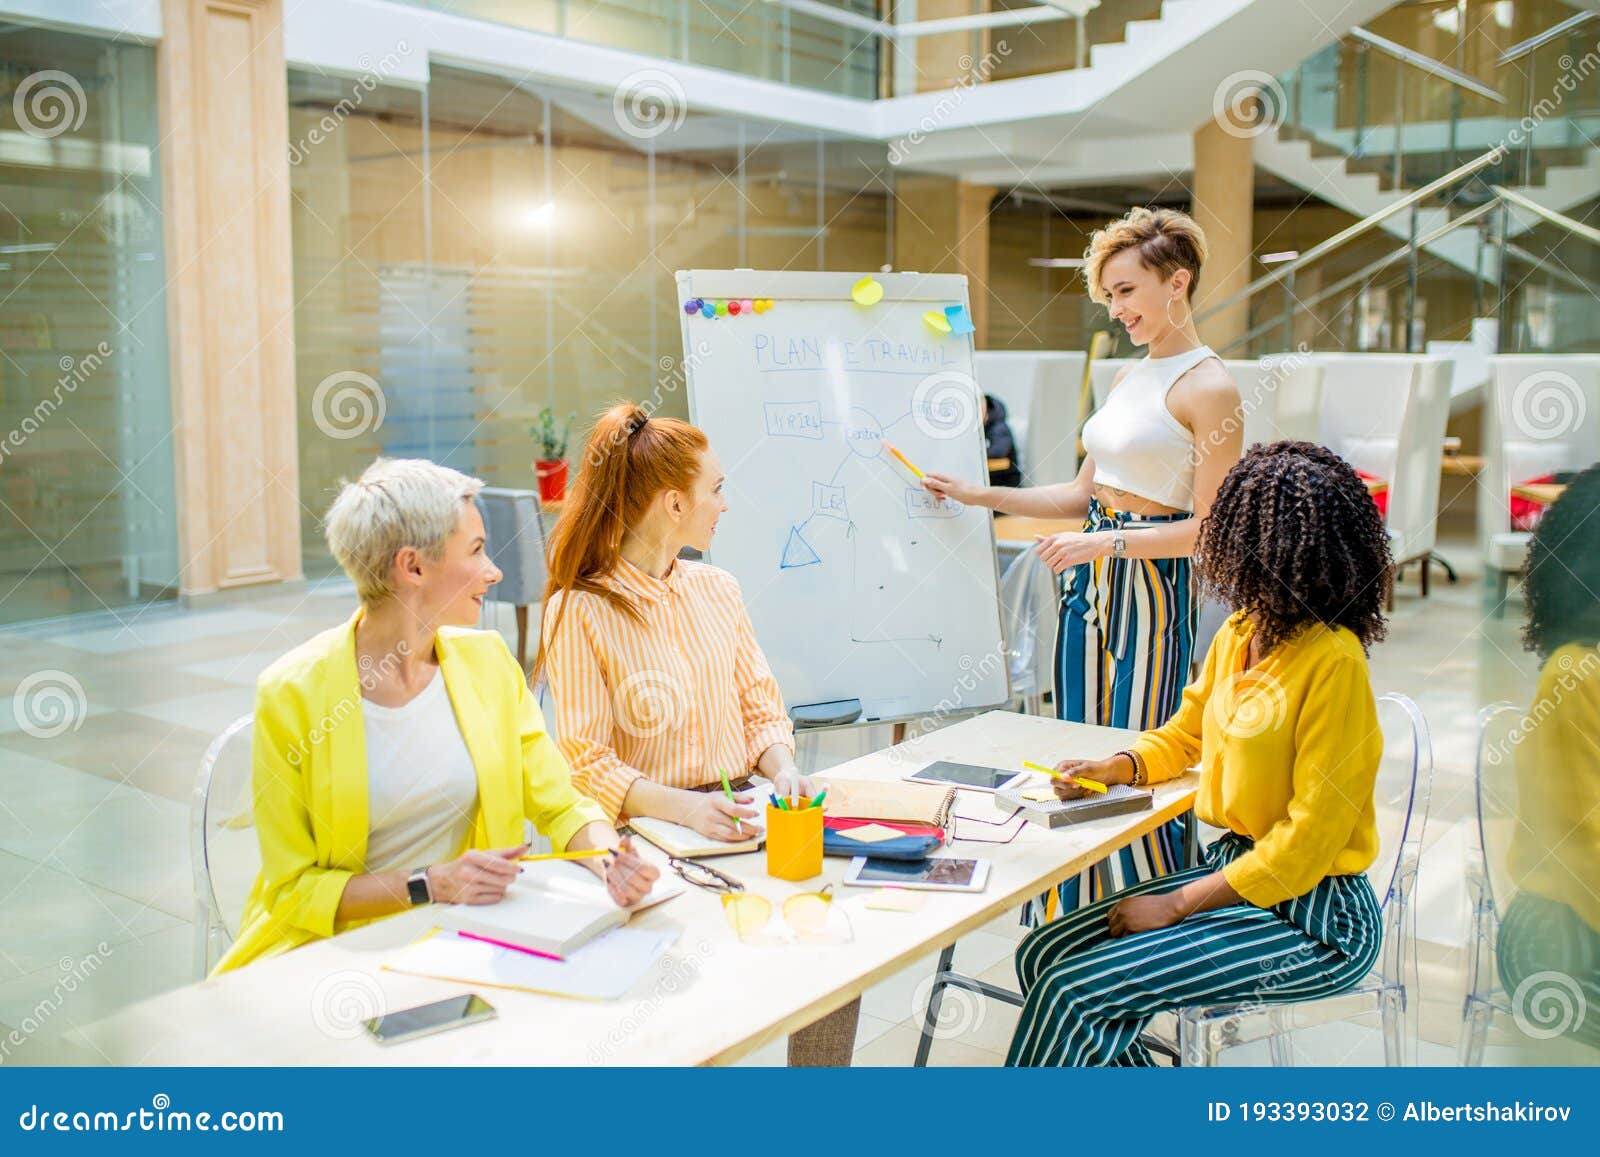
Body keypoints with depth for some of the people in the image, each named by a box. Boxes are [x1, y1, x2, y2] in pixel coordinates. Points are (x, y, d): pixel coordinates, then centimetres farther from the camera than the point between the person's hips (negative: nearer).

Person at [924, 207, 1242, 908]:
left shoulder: (1209, 387, -10)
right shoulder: (1129, 377, 15)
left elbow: (1210, 529, -13)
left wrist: (1108, 542, -21)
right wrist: (978, 495, 14)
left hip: (1149, 588, -8)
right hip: (1090, 583, 8)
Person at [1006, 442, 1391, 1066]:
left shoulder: (1332, 660, -22)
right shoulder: (1238, 633, 4)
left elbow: (1311, 837, -21)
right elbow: (1185, 733, 21)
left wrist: (1177, 904, -17)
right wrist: (1114, 769, 1)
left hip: (1313, 919, -8)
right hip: (1233, 868, 8)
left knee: (1074, 991, -18)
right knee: (1042, 956, -2)